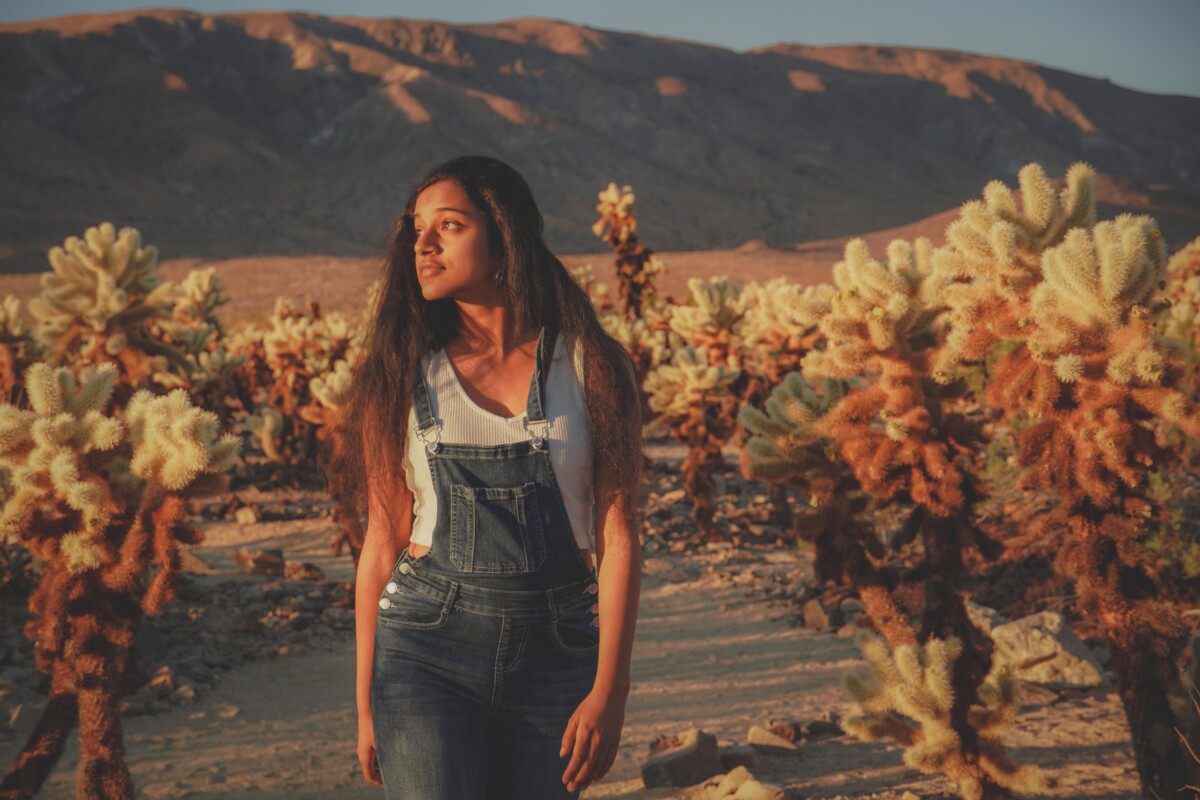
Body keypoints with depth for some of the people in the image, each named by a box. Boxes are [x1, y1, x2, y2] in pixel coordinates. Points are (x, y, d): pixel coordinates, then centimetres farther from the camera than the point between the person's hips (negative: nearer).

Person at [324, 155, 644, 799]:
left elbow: (618, 536, -1)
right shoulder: (402, 377, 5)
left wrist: (609, 692, -8)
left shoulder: (590, 366, 2)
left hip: (553, 655, 1)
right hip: (426, 651, 0)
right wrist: (366, 706, 7)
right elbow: (382, 544, 7)